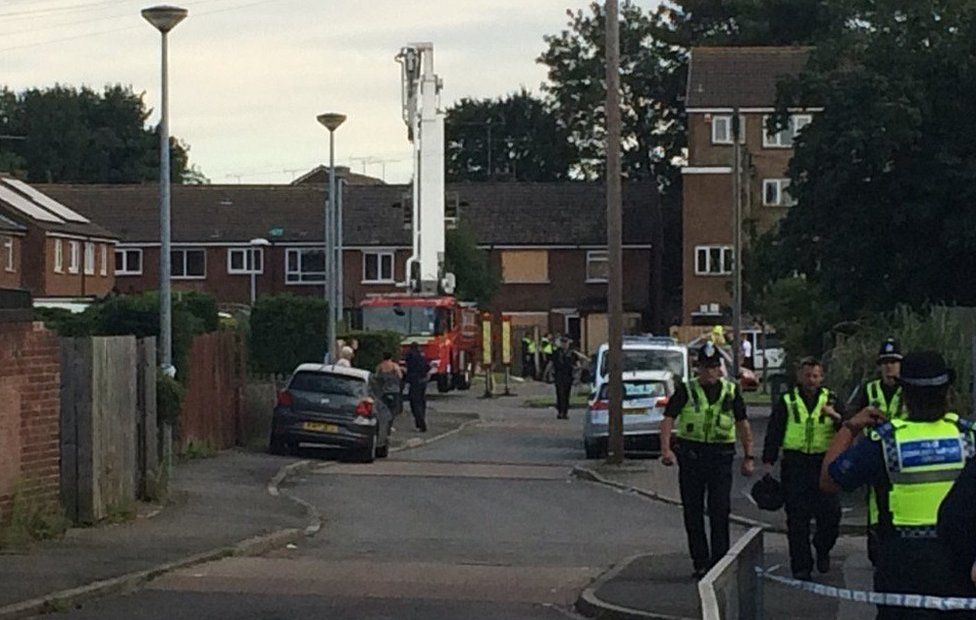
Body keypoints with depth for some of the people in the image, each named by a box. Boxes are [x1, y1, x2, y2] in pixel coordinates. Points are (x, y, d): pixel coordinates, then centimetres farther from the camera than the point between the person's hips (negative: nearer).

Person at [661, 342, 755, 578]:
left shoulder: (731, 391, 10)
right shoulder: (686, 391, 4)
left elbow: (743, 424, 13)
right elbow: (668, 419, -4)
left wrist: (749, 457, 7)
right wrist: (665, 448, -19)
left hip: (721, 455, 0)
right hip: (690, 455, 0)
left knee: (720, 512, -6)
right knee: (693, 513, 4)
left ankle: (720, 562, -3)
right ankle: (700, 563, 12)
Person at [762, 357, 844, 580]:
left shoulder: (830, 400, 10)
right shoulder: (786, 402, 8)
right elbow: (773, 434, 8)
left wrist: (835, 416, -20)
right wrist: (768, 463, 0)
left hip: (824, 463, 0)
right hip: (795, 464, 0)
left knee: (831, 513, -6)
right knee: (797, 519, -1)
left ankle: (822, 548, 22)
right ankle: (801, 565, 5)